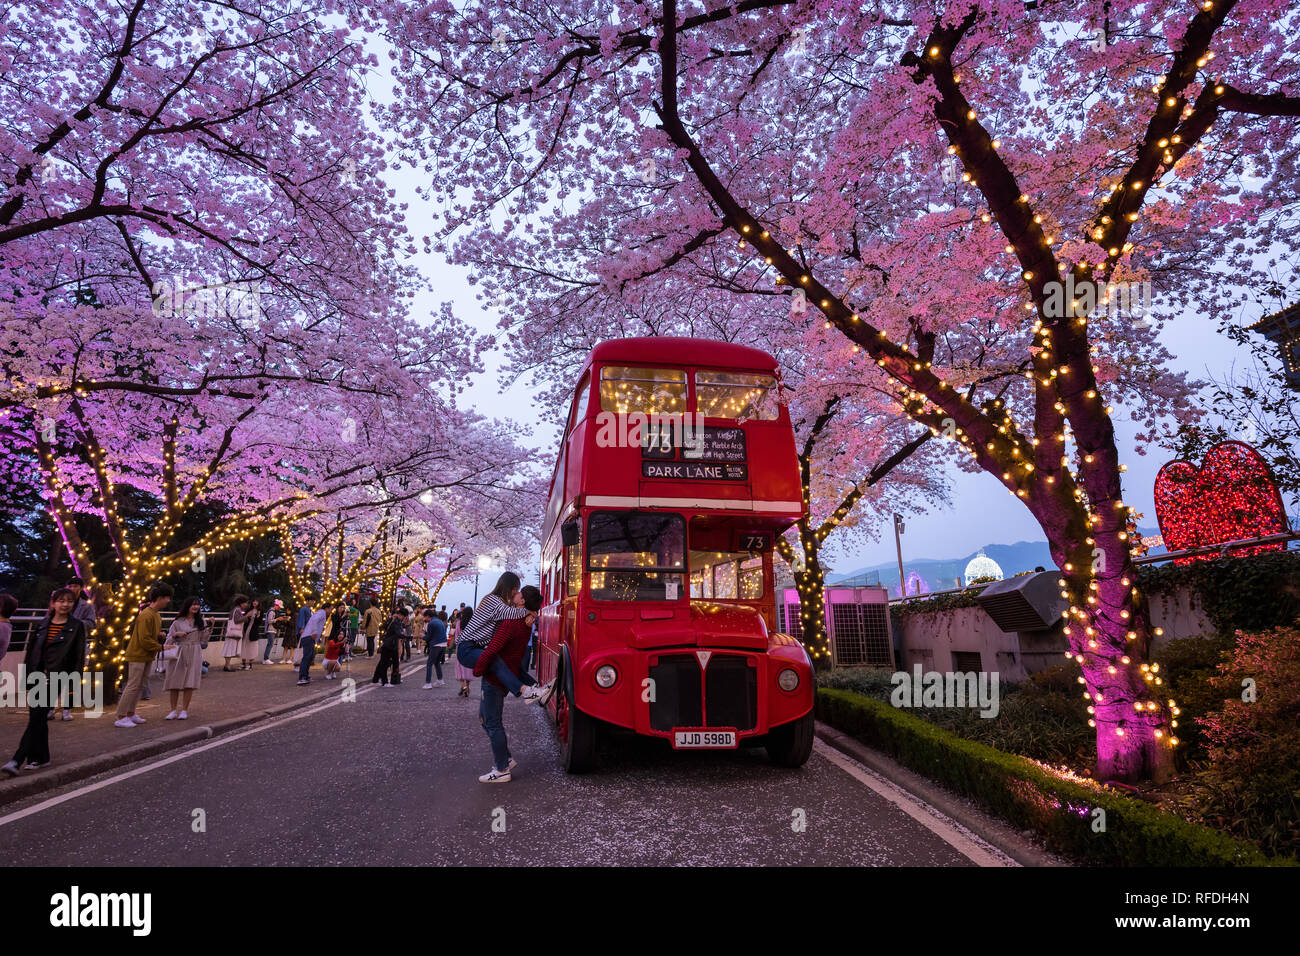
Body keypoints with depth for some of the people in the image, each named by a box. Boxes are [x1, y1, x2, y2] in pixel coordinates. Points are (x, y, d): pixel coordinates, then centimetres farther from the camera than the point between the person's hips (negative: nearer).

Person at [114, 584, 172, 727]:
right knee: (133, 685, -7)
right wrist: (161, 647, -16)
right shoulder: (146, 615, -20)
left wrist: (160, 635, 3)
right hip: (137, 655, -10)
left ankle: (130, 713, 21)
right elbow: (144, 640, -22)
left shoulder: (155, 614, 12)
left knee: (140, 686, 13)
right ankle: (120, 717, -1)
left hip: (147, 656, 10)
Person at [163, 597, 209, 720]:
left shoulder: (200, 621, 11)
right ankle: (174, 710, 8)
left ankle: (184, 711, 3)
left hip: (194, 654, 1)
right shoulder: (178, 622, 4)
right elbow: (169, 638, 5)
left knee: (189, 683, -4)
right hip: (179, 654, -1)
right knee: (174, 682, -2)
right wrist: (176, 634, -15)